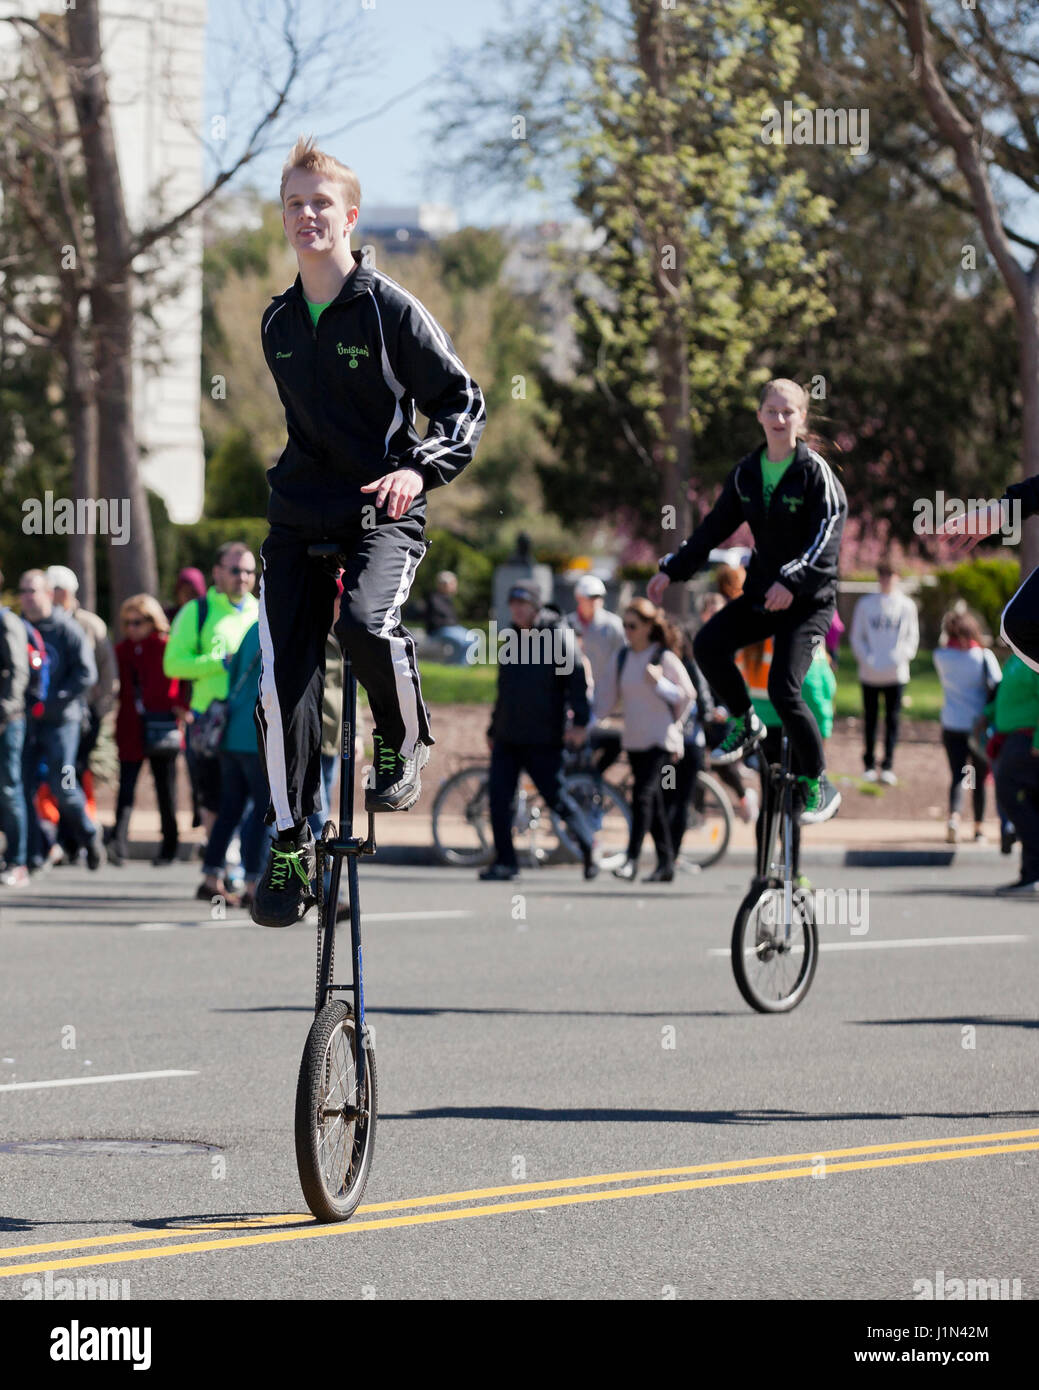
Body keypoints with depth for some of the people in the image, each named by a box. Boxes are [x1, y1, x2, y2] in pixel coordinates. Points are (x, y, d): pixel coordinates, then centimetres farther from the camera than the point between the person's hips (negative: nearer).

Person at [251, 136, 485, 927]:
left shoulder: (392, 310, -5)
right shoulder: (278, 324, 12)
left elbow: (462, 400, -4)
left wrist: (420, 469, -19)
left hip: (382, 513, -5)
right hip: (298, 516, 5)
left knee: (366, 624, -33)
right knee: (283, 676, -7)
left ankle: (404, 740, -2)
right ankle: (291, 840, 1)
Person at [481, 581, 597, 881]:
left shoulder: (557, 634, -6)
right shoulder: (512, 637, 16)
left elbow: (577, 676, -12)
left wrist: (579, 721, -20)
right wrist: (493, 730, 24)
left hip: (542, 740, -6)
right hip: (507, 738, 6)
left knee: (555, 797, -1)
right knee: (499, 797, -3)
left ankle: (588, 843, 21)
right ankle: (504, 861, 4)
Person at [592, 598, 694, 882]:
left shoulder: (664, 657, -7)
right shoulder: (622, 658, 8)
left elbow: (687, 694, -4)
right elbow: (606, 696, 7)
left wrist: (659, 681, -15)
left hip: (661, 740, -6)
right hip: (634, 740, 6)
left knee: (643, 794, -17)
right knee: (653, 802, 9)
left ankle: (632, 859, -18)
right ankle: (666, 864, 15)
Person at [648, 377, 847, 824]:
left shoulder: (815, 471, -10)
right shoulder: (747, 472, 7)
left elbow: (828, 535, -20)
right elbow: (715, 527, 15)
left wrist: (794, 580, -34)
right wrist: (672, 569, 10)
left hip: (808, 598, -5)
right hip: (762, 590, 5)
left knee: (783, 688, -18)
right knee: (707, 644, -19)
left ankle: (819, 786, -1)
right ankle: (743, 724, 6)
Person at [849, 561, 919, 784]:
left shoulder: (906, 605, 5)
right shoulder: (865, 604, 4)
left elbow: (912, 636, 8)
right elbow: (856, 637, 6)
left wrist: (902, 657, -9)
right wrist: (866, 660, -9)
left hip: (896, 673, 0)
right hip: (870, 673, 0)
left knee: (892, 719, 0)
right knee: (870, 719, 5)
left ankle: (888, 767, 3)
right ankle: (869, 765, 12)